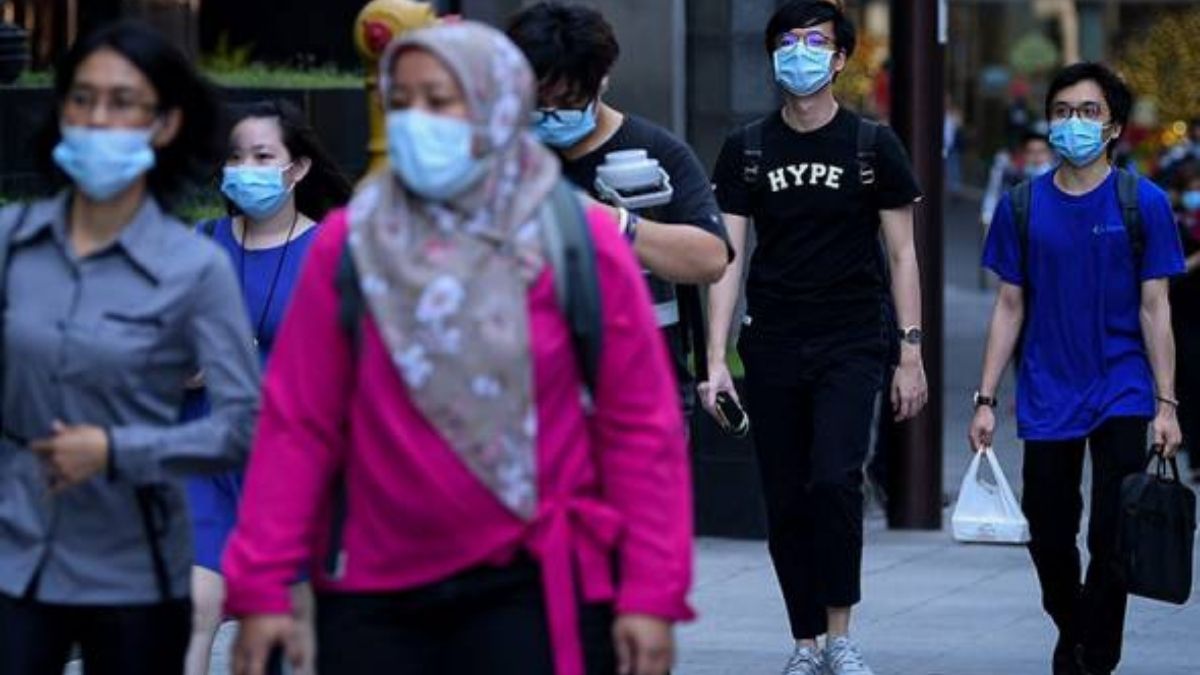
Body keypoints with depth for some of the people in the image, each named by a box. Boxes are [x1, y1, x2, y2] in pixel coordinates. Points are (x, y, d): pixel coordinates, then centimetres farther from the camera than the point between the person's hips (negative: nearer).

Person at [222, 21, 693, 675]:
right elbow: (296, 424, -1)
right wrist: (261, 586, -5)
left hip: (533, 591, -2)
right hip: (374, 592, 2)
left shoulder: (581, 243, -2)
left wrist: (650, 594, -6)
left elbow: (640, 425, -2)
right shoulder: (348, 245, 0)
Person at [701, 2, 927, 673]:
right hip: (773, 347, 3)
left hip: (853, 341, -2)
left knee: (834, 478, -20)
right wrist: (717, 360, -4)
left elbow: (902, 253, 4)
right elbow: (728, 258, 4)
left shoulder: (873, 146, 2)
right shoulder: (746, 151, 6)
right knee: (786, 500, 4)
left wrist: (912, 354, -3)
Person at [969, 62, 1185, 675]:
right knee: (1049, 540, 8)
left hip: (1122, 394, -2)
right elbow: (1010, 309, 6)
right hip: (1047, 399, 2)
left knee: (1112, 538, -8)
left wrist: (1166, 403, -6)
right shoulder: (1022, 206, 2)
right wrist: (985, 400, 2)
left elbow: (1155, 309, -2)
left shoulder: (1143, 203, -3)